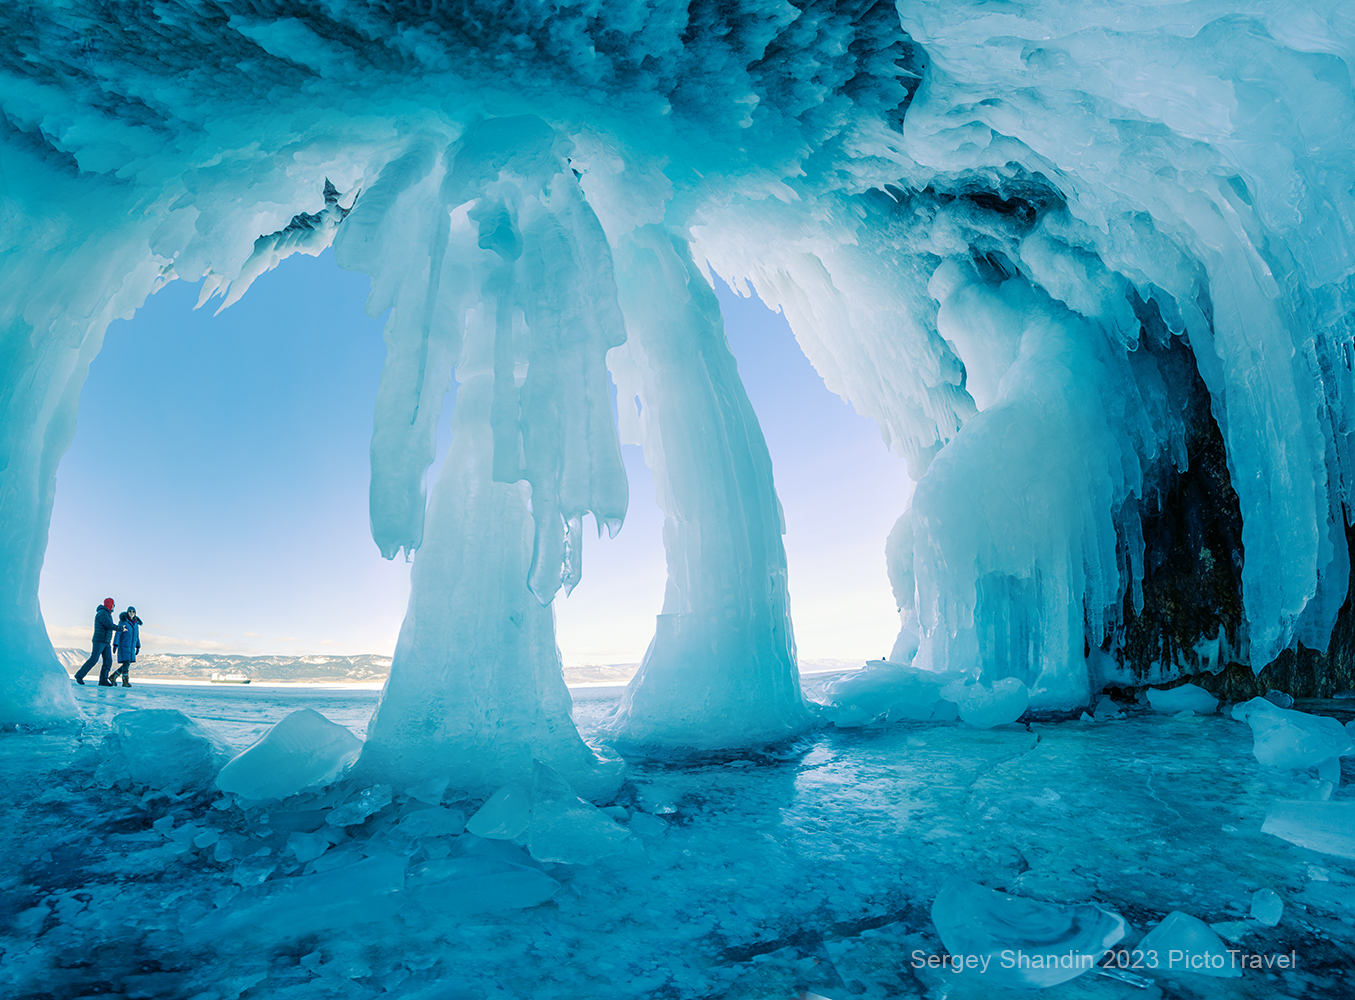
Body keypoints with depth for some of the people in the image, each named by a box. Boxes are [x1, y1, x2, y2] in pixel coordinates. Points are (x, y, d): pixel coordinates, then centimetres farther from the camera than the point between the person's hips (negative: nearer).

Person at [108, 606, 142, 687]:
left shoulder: (136, 623, 10)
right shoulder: (122, 621, -8)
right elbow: (118, 633, -11)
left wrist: (138, 647, 11)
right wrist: (115, 645, -17)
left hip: (131, 647, 6)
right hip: (123, 645, -6)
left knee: (127, 664, 5)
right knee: (126, 663, -14)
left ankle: (113, 676, 21)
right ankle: (125, 682, -9)